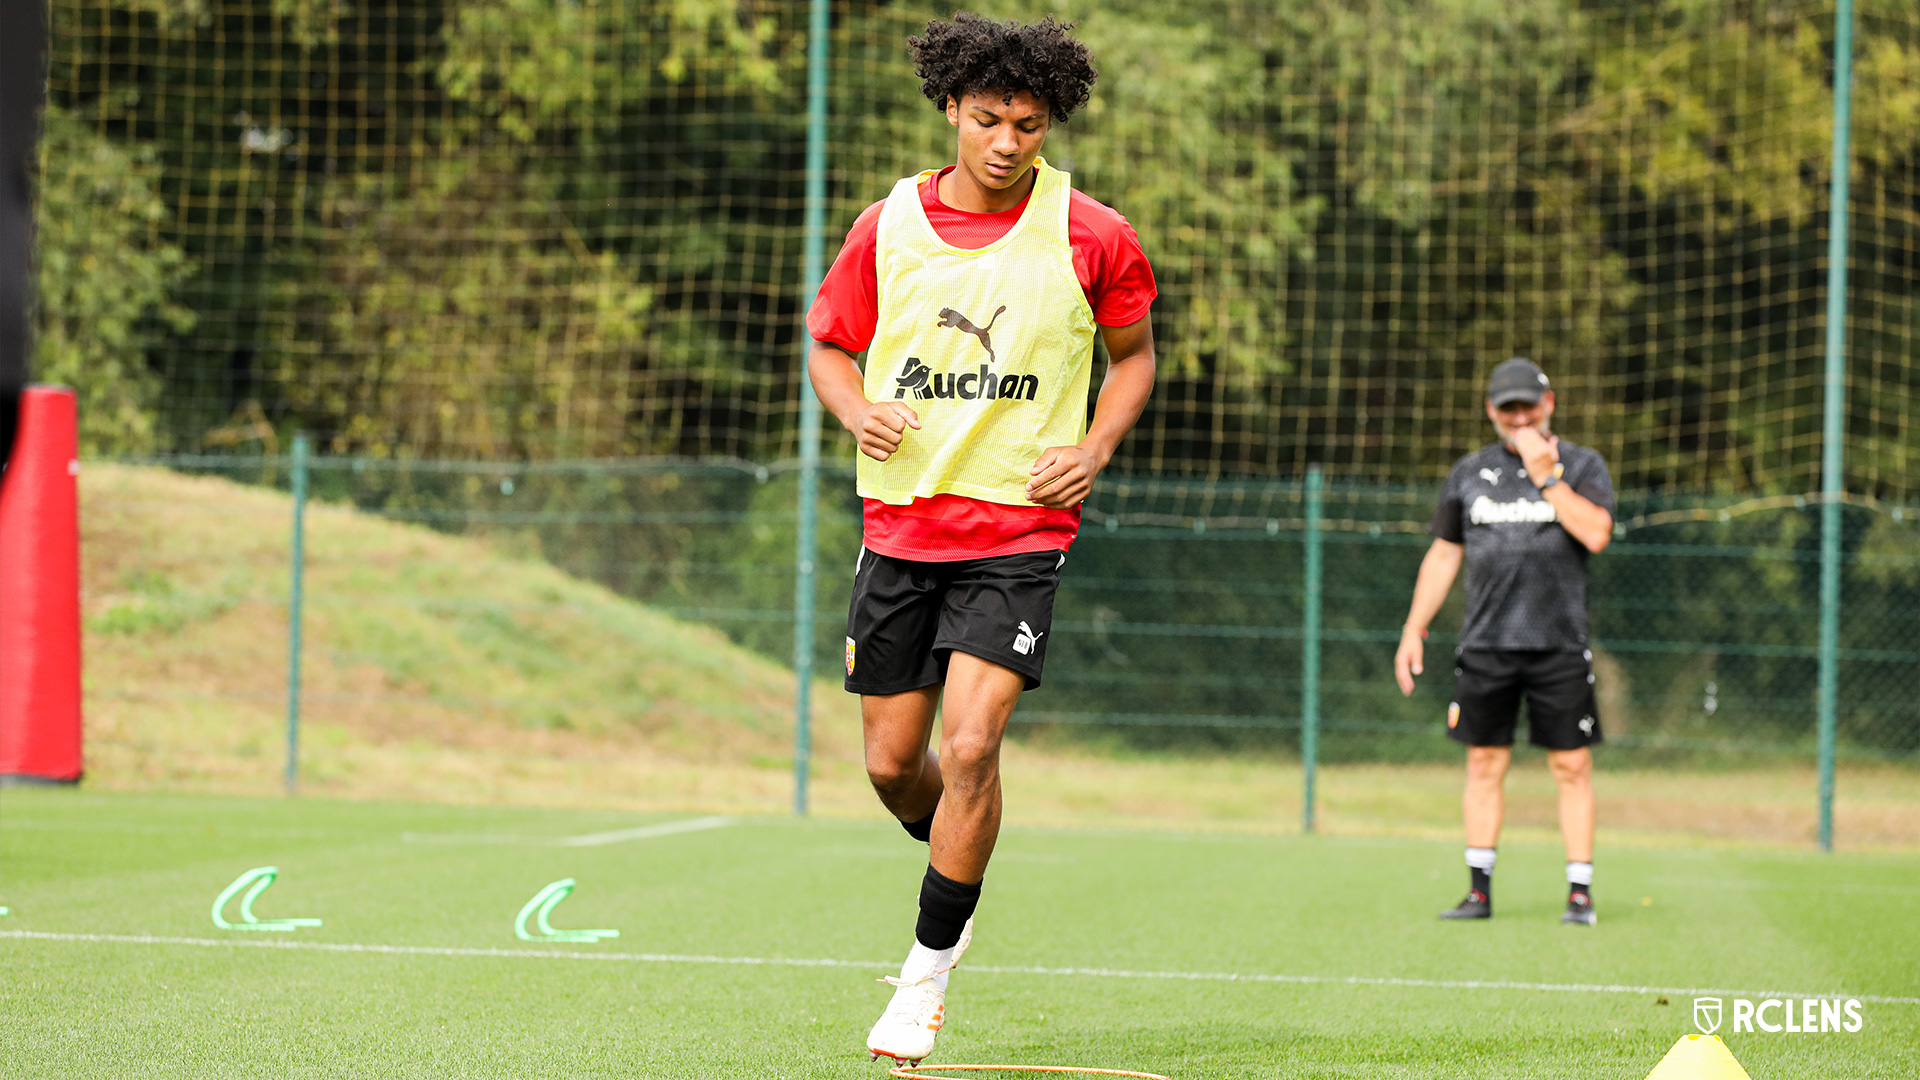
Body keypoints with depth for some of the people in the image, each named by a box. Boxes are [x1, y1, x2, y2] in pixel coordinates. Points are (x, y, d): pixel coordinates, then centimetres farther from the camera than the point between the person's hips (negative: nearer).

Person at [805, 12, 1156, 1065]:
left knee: (969, 745, -17)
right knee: (893, 762, 8)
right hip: (899, 528, 3)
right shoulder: (886, 227, -1)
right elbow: (829, 346, 12)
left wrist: (1094, 448, -5)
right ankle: (960, 877, 42)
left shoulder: (1091, 237, -5)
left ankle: (929, 966, -1)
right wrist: (859, 410, -9)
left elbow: (1133, 353, 11)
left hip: (1019, 531, -3)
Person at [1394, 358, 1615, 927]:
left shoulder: (1582, 464, 4)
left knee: (1572, 767, -3)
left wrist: (1545, 476, -13)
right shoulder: (1469, 472, 13)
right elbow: (1443, 555, 17)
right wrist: (1415, 629, 11)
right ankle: (1479, 891, 7)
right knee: (1485, 763, 3)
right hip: (1485, 643, 3)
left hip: (1560, 645, -2)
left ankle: (1580, 893, 1)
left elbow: (1596, 534, -13)